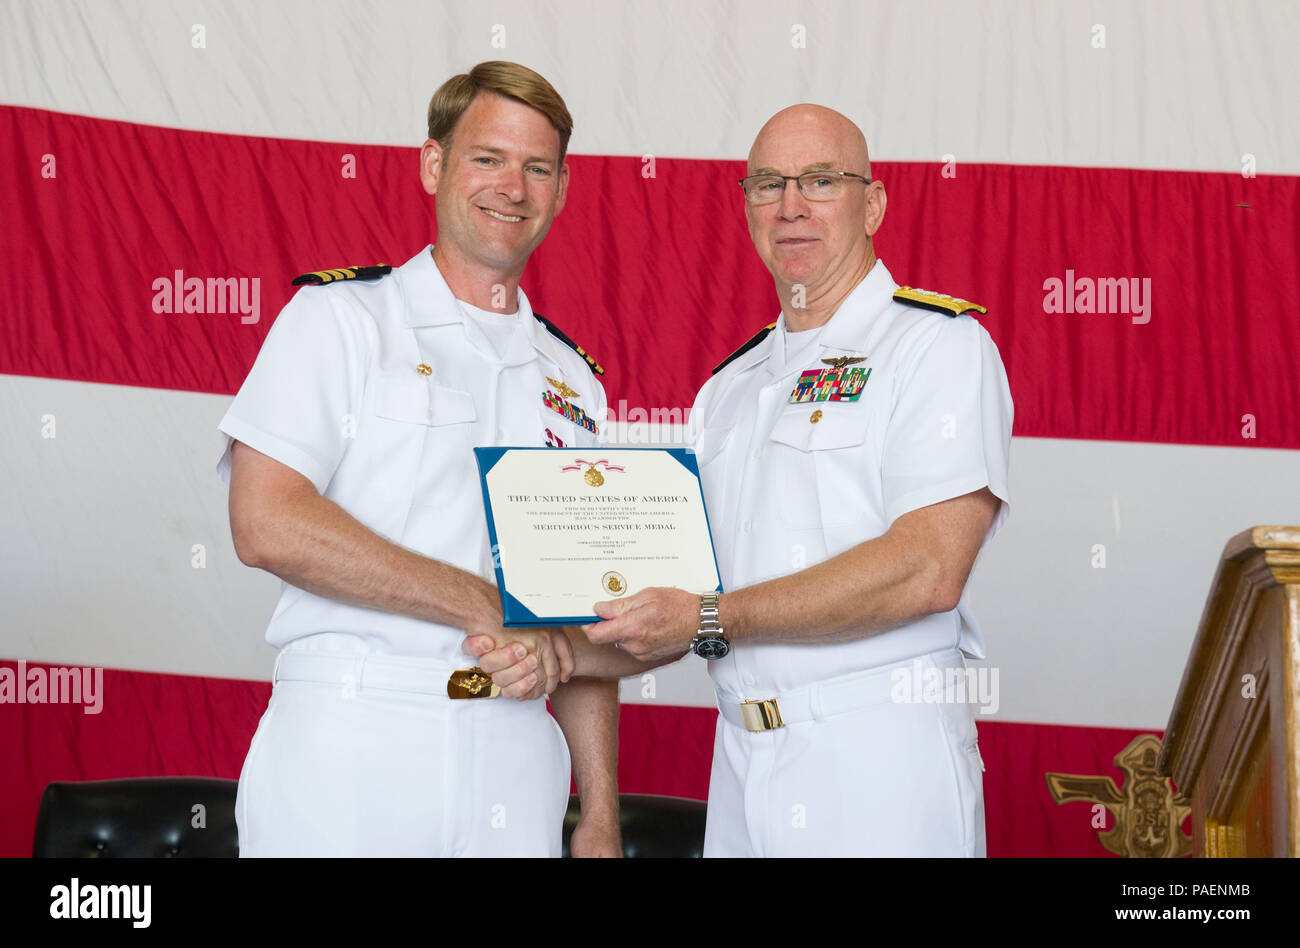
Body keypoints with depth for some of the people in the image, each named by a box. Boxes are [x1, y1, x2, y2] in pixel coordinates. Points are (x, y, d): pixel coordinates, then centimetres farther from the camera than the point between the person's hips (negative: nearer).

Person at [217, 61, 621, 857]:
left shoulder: (574, 385, 16)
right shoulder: (340, 318, 1)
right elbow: (267, 525, -13)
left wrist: (601, 816, 7)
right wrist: (485, 605, -12)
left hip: (513, 761, 4)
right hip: (347, 750, -4)